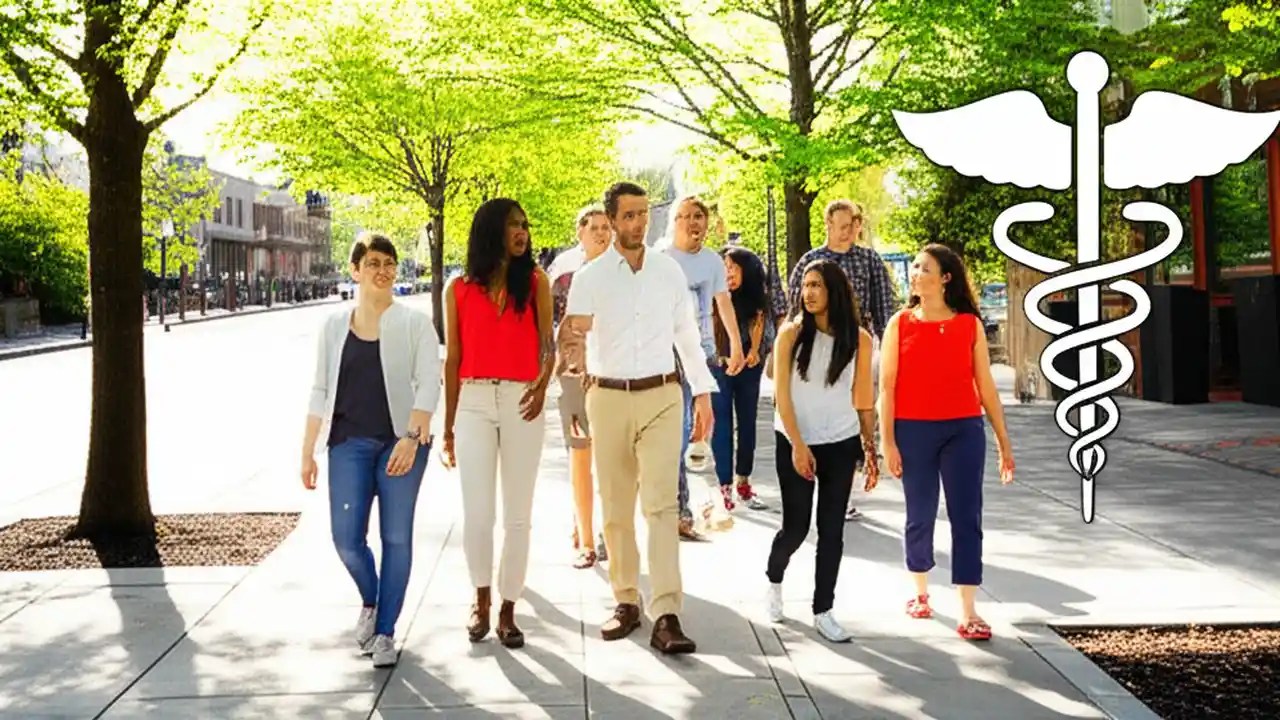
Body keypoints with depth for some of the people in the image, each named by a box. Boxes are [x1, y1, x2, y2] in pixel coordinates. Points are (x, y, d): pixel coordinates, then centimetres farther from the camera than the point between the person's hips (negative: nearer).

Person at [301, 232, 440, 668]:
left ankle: (385, 632, 15)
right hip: (349, 443, 2)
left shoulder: (414, 324, 1)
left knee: (396, 537, 1)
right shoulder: (335, 326, 10)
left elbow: (428, 383, -7)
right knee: (346, 538, -3)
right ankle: (369, 603, 28)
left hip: (401, 442, -2)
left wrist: (411, 437, -20)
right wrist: (307, 450, 8)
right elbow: (321, 391, 12)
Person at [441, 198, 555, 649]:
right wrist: (447, 426, 9)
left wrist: (543, 382, -25)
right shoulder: (459, 290, 7)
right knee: (476, 513, -2)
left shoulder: (535, 281, 6)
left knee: (517, 514, 3)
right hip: (474, 402, 0)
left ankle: (508, 610, 14)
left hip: (522, 401, 0)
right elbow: (452, 359, 8)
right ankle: (481, 599, 20)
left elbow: (547, 342, -3)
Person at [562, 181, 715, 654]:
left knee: (661, 504, -10)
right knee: (616, 507, 8)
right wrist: (573, 333, -29)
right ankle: (626, 602, 20)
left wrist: (703, 393, 10)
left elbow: (686, 332, 12)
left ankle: (666, 615, -13)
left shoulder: (668, 270, 6)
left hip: (661, 396, 0)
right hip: (608, 398, 1)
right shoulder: (590, 277, 2)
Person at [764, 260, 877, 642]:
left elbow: (864, 400, 4)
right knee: (796, 526, 3)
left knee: (832, 529, 4)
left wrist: (870, 449, 5)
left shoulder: (858, 339, -2)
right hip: (796, 442, -1)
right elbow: (782, 394, -5)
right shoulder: (792, 333, -5)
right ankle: (774, 579, 34)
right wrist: (798, 445, -11)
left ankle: (822, 611, 15)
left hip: (841, 445, 1)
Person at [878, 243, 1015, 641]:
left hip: (963, 430, 0)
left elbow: (985, 386, 6)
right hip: (913, 431, 0)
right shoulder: (901, 324, 1)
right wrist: (888, 442, -6)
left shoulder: (970, 324, 3)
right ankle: (921, 593, 33)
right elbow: (887, 386, 0)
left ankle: (968, 614, 0)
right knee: (920, 516, 10)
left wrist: (1004, 443, 6)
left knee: (966, 518, -2)